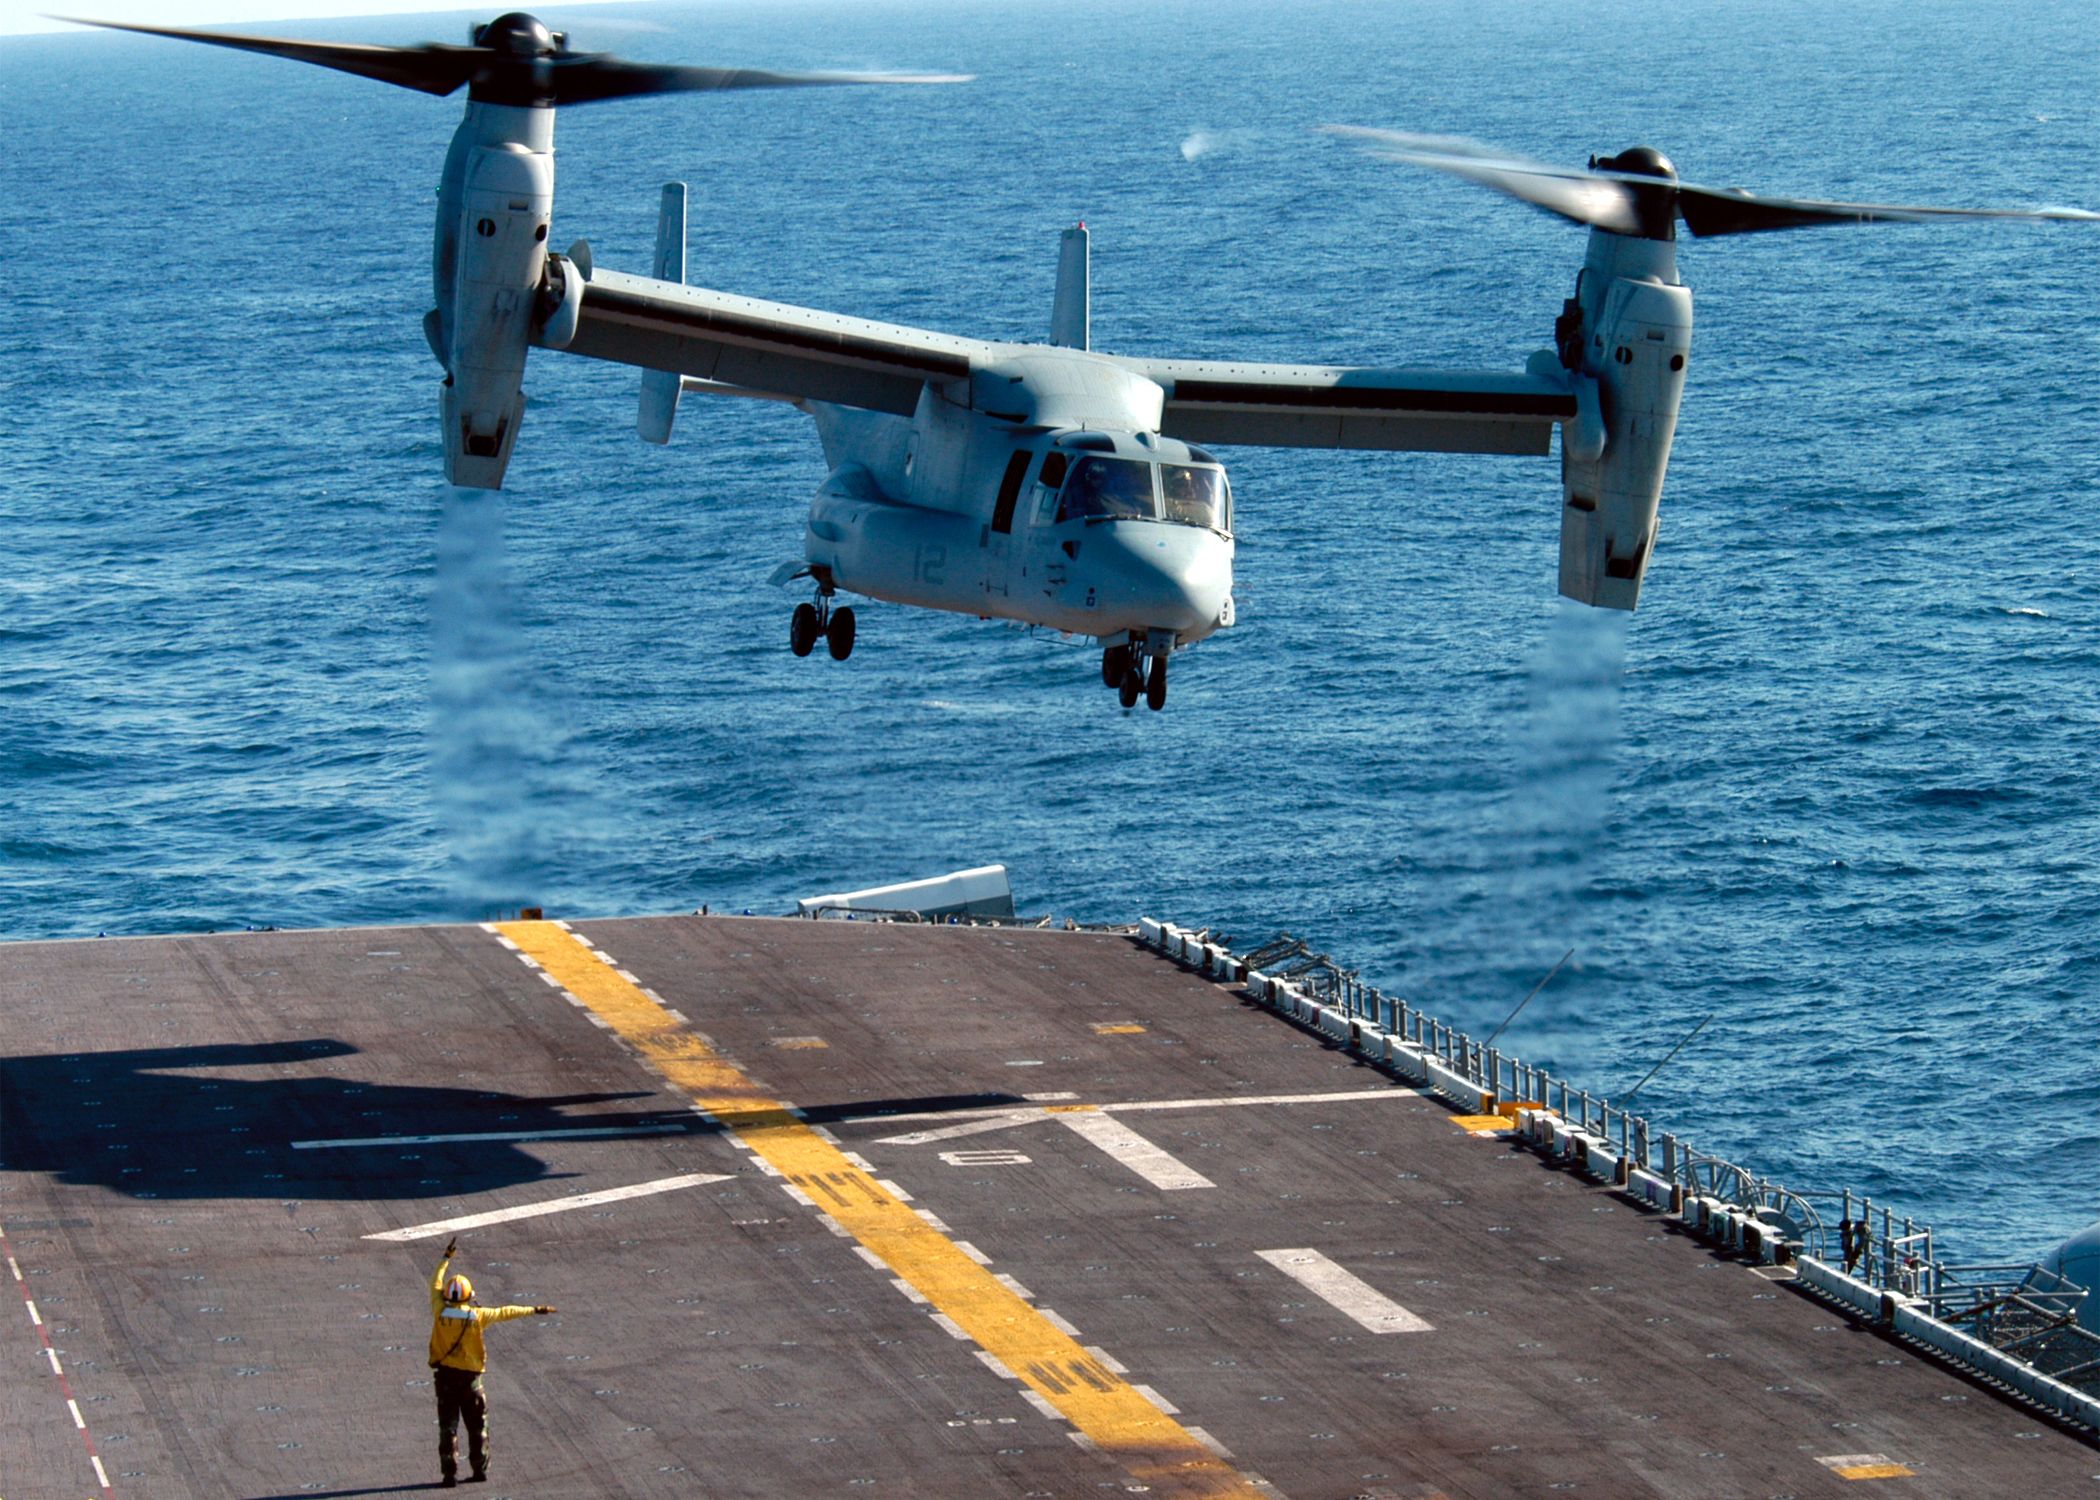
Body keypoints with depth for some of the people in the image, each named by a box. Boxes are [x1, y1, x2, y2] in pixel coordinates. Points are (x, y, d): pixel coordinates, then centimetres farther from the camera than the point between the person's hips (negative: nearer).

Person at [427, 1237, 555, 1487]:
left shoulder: (440, 1313, -5)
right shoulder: (476, 1316, -8)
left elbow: (435, 1284, 11)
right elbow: (505, 1313, 1)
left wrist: (446, 1259, 22)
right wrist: (533, 1311, 12)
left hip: (445, 1376, 0)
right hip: (471, 1378, 0)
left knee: (448, 1427, 3)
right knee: (477, 1426, 14)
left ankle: (450, 1473, -1)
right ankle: (479, 1469, 17)